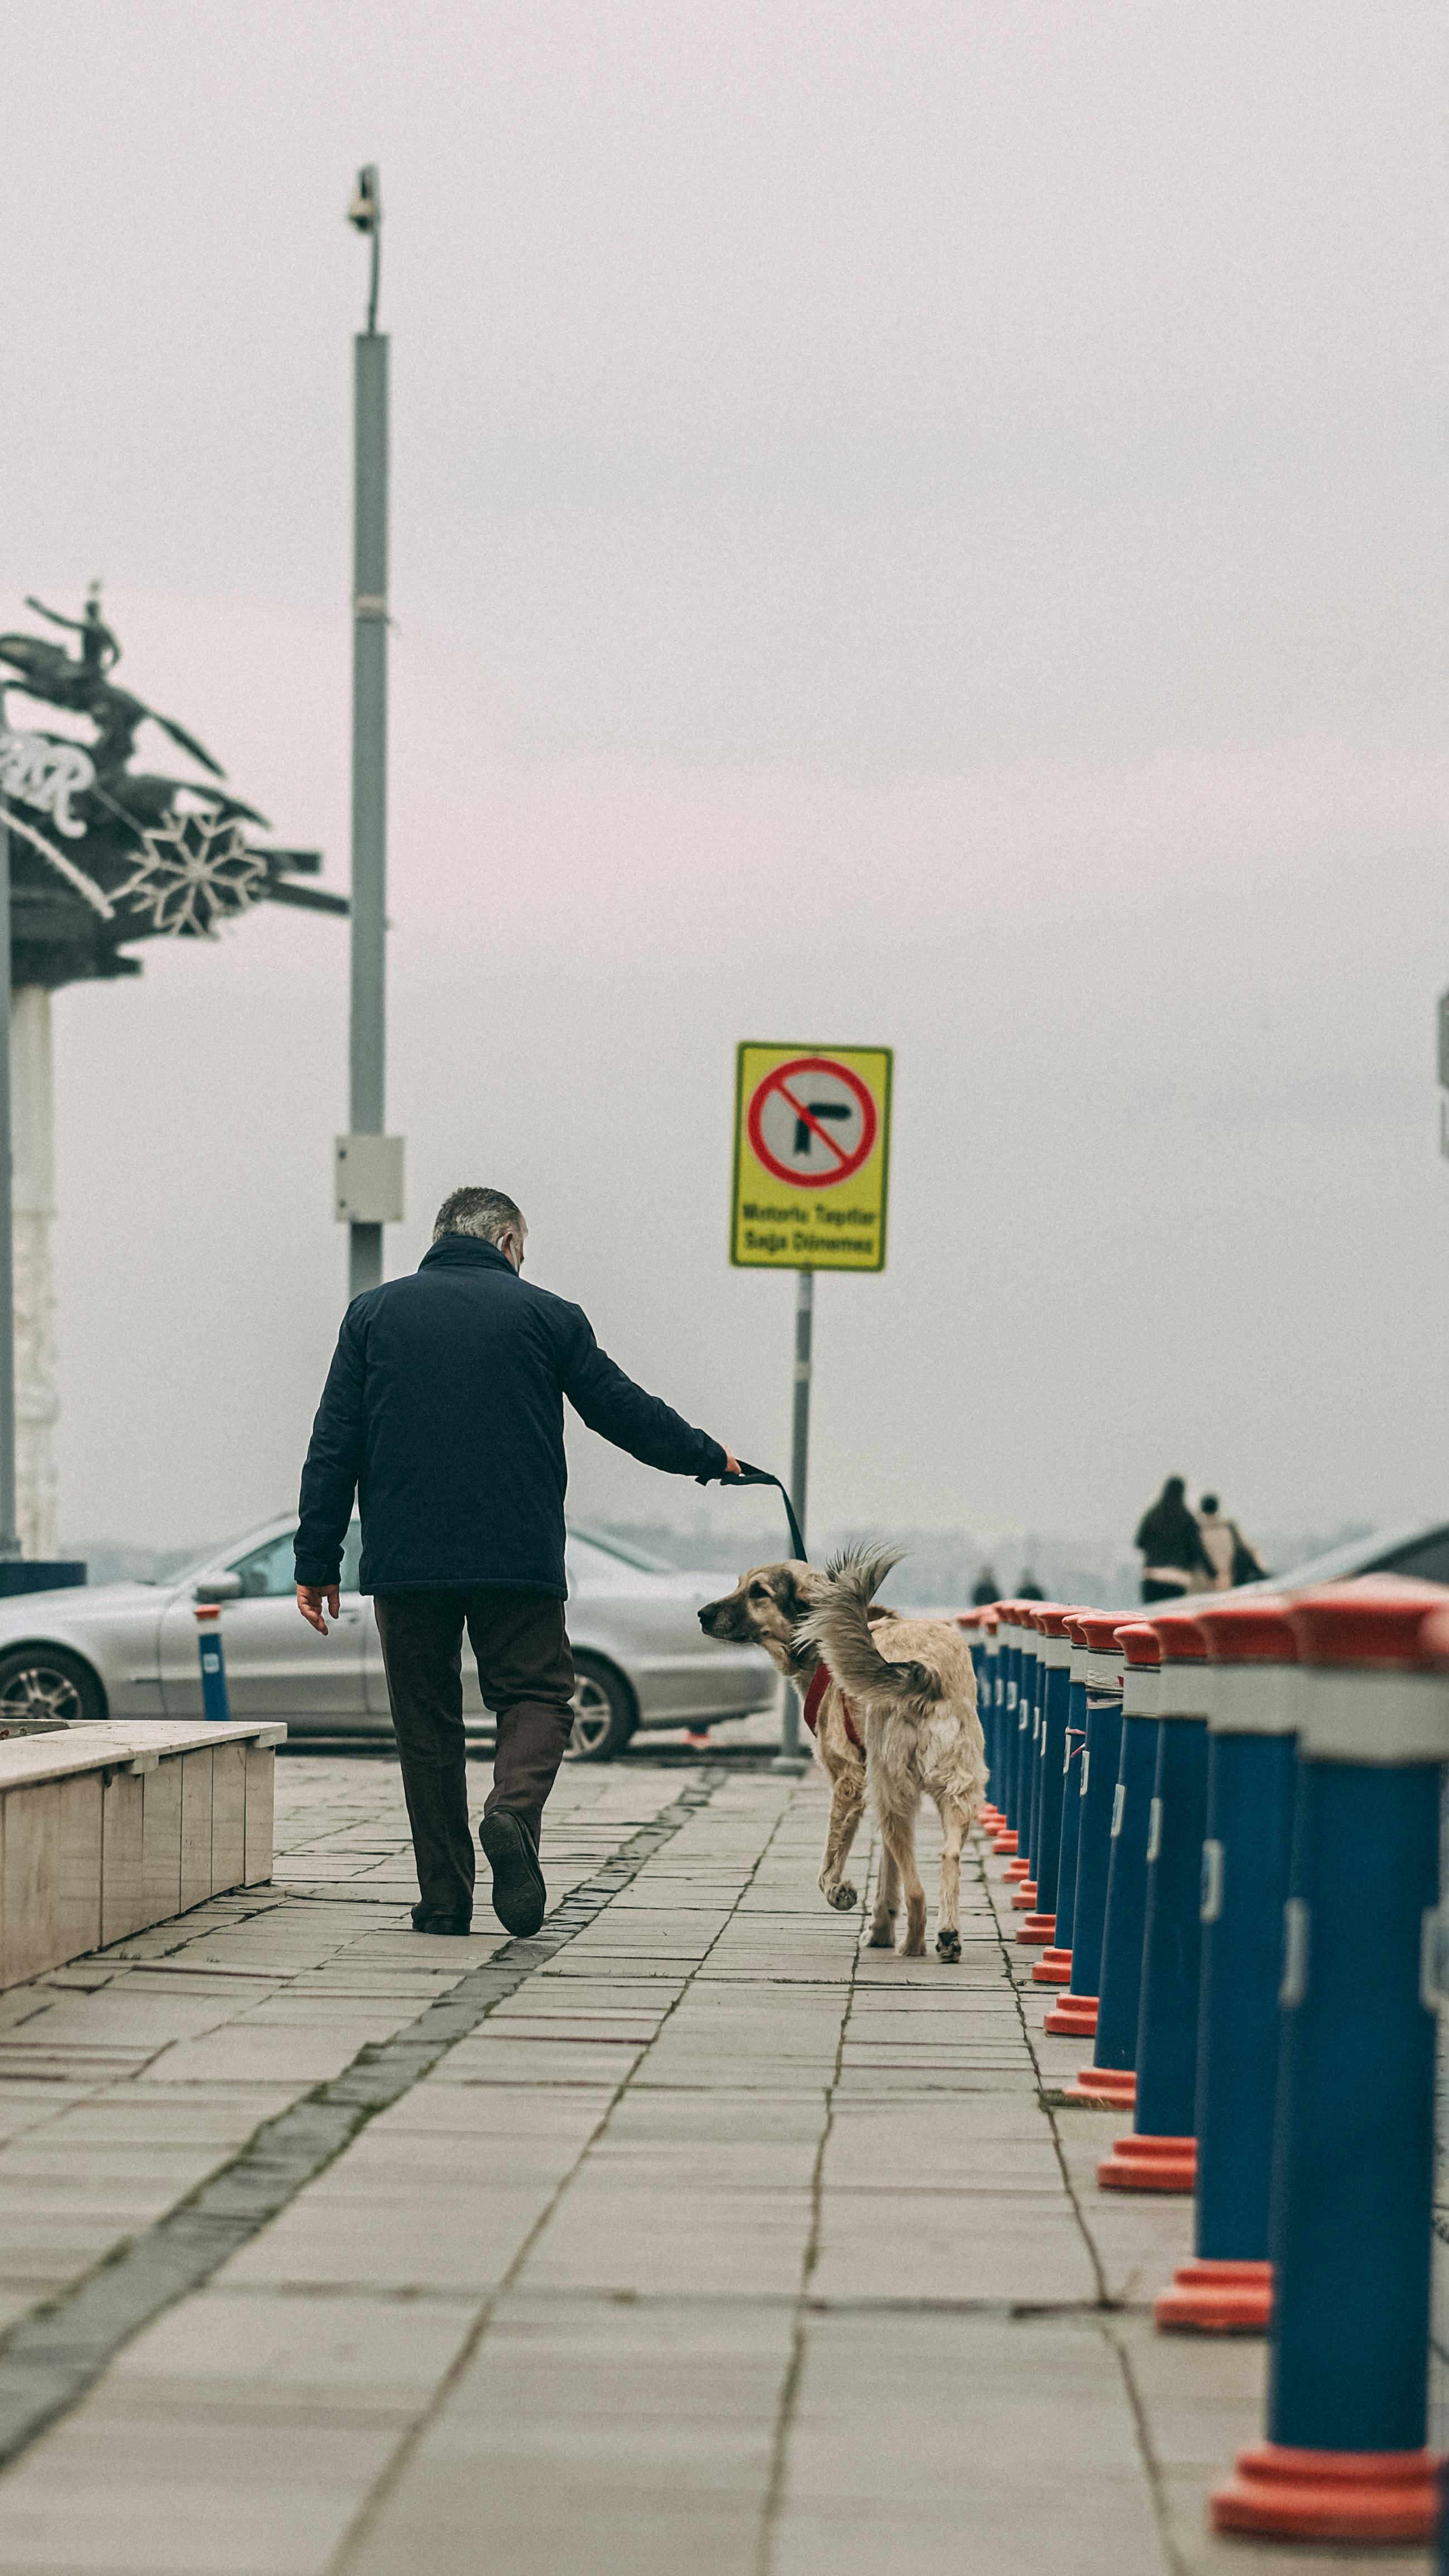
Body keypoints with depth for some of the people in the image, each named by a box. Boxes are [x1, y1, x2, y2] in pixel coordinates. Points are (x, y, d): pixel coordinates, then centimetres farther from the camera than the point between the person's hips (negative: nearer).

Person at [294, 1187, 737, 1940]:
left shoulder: (373, 1313, 8)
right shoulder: (545, 1316, 4)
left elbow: (334, 1447, 5)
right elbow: (624, 1411, 11)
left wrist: (317, 1564, 7)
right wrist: (706, 1457, 28)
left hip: (404, 1562, 1)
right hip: (519, 1560, -1)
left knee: (426, 1721, 9)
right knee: (535, 1696, 8)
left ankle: (443, 1897, 6)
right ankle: (514, 1810, -22)